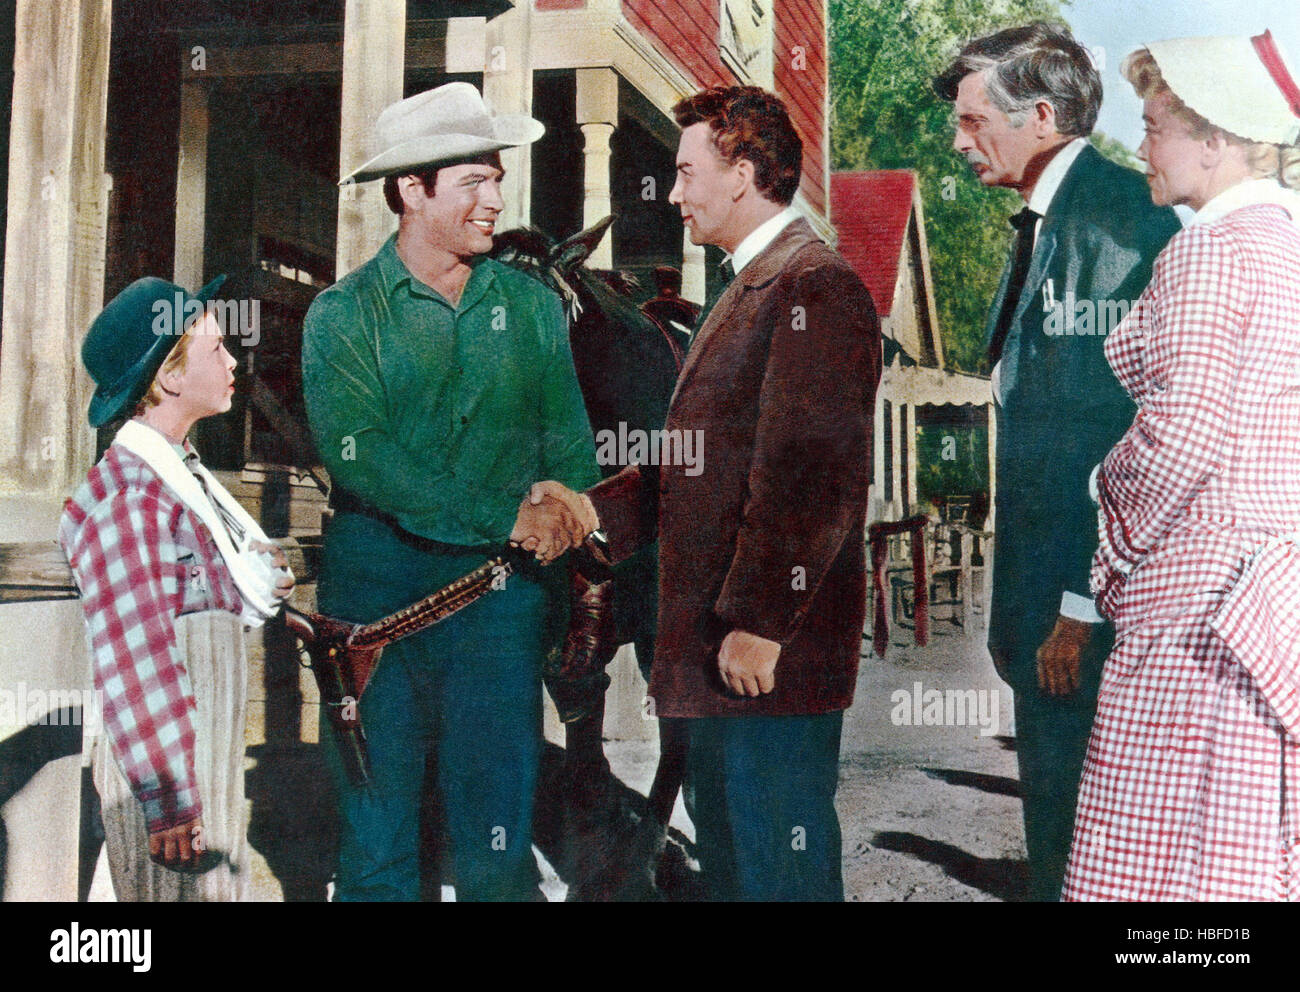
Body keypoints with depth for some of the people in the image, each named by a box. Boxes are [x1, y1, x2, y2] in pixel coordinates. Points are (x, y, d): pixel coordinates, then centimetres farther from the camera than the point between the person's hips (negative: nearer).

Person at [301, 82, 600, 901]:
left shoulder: (533, 306, 10)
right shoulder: (342, 316, 2)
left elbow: (572, 454, 11)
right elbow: (356, 458, -12)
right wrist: (504, 516, -15)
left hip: (502, 595, 1)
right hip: (374, 593, -1)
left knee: (499, 849, 4)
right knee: (374, 852, 6)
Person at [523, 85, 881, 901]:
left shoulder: (815, 287, -15)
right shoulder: (751, 286, 18)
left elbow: (808, 475, -22)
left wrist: (758, 623, -21)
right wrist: (597, 509, 8)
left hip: (771, 648, -10)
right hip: (717, 648, 10)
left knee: (778, 867, 1)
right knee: (722, 841, 20)